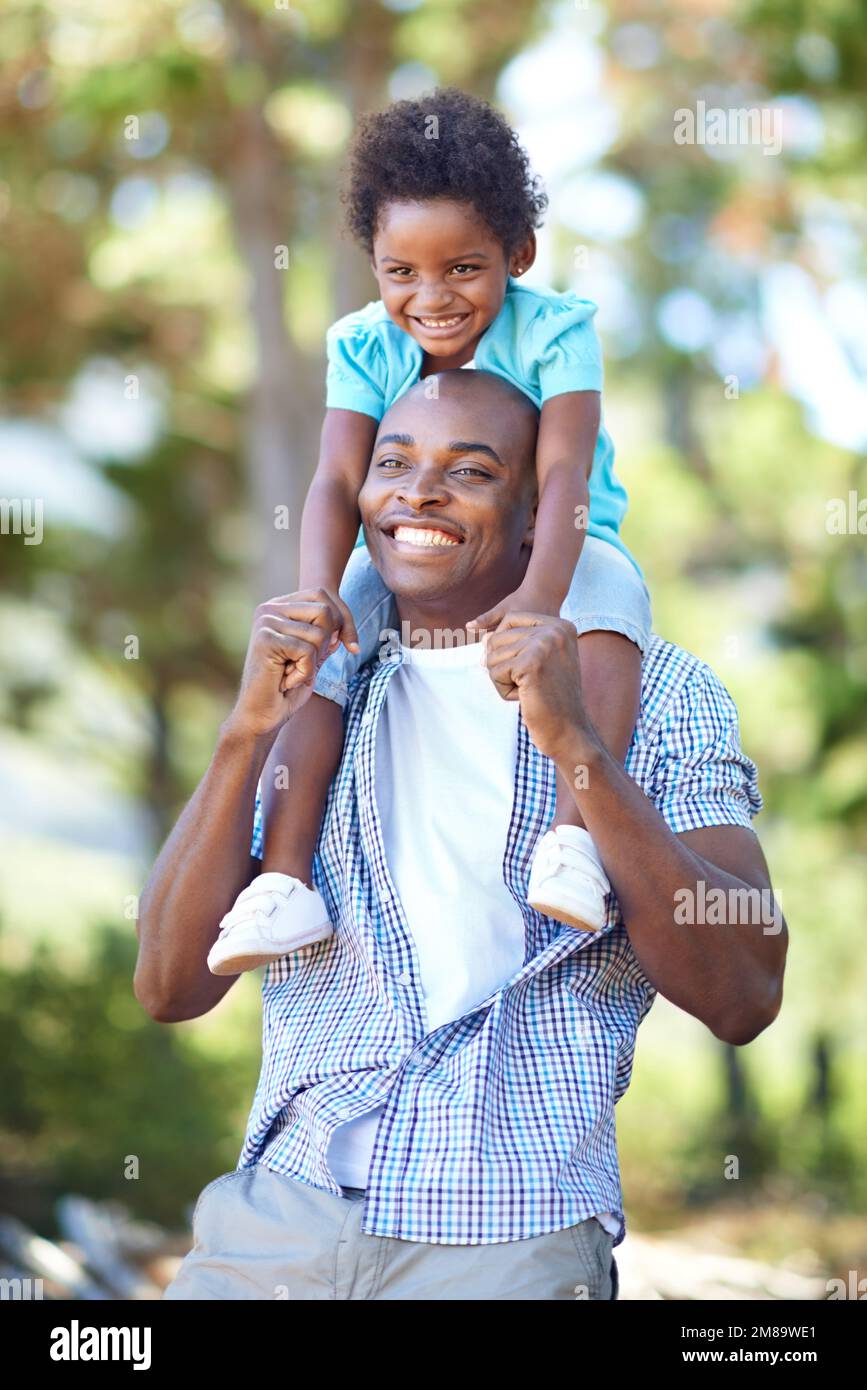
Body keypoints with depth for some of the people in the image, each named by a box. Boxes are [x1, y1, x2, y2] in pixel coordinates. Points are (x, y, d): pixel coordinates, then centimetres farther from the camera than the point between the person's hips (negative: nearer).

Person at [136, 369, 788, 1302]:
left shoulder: (657, 694, 6)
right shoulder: (310, 690, 14)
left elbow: (743, 1000, -7)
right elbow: (170, 988, 4)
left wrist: (577, 748, -15)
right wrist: (247, 732, -7)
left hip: (512, 1239, -2)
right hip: (282, 1212, 3)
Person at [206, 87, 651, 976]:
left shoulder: (553, 333, -16)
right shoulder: (365, 349, -6)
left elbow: (563, 474, -27)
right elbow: (338, 482, -15)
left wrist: (540, 596, -44)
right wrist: (319, 592, -36)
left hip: (546, 548, -3)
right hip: (407, 561, 3)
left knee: (609, 592, -35)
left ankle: (574, 833, -42)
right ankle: (285, 876, -23)